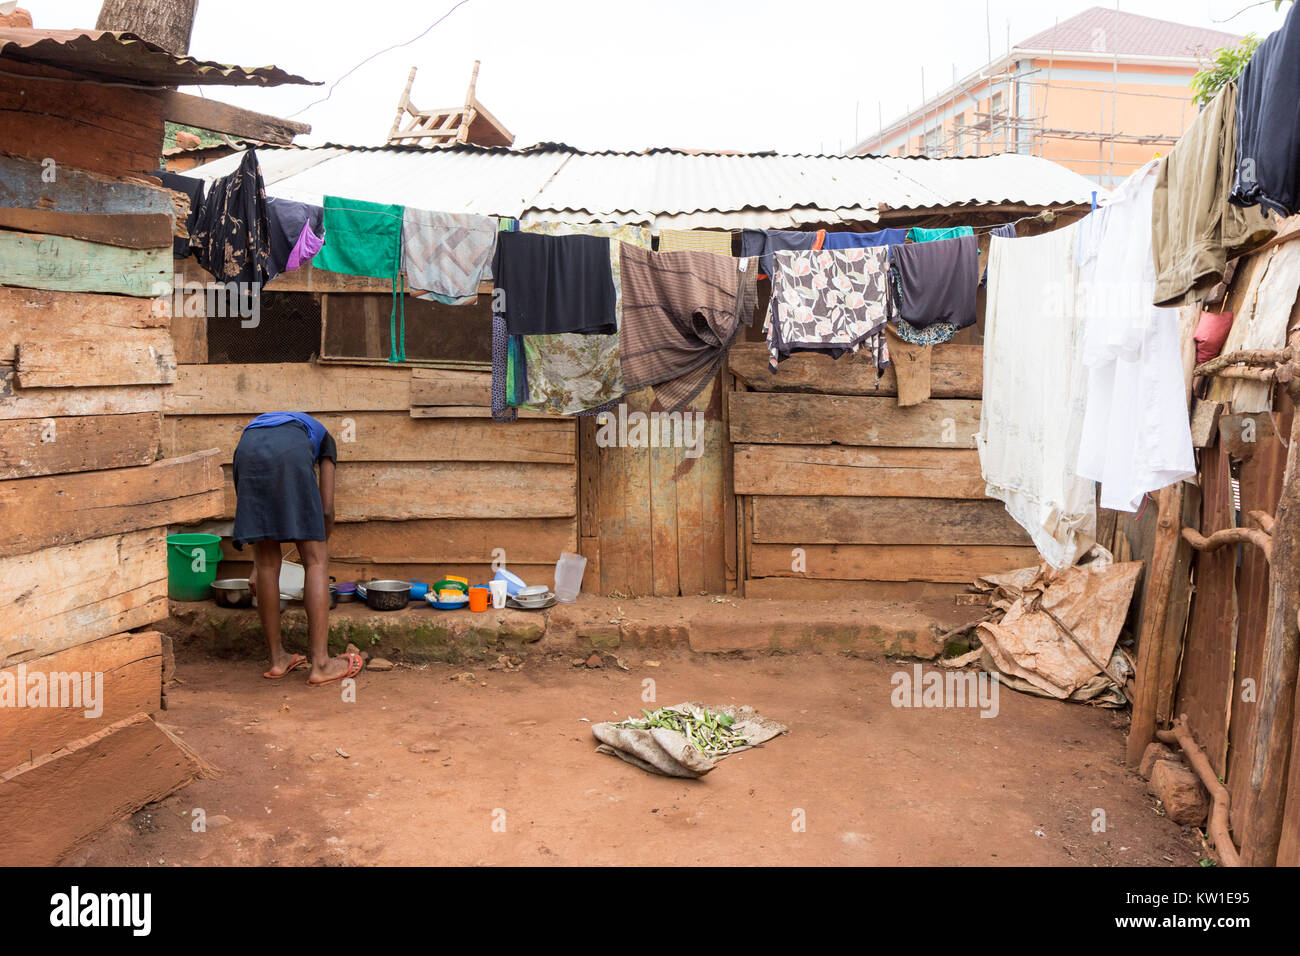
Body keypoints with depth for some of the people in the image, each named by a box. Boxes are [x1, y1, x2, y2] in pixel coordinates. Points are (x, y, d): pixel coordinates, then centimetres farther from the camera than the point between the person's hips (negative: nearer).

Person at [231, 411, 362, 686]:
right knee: (316, 561, 4)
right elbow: (326, 509, 24)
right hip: (291, 452, -4)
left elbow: (255, 517, 45)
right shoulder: (322, 437, 36)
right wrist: (320, 547, 39)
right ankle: (321, 663, 5)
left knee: (267, 563, 14)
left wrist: (256, 568, 54)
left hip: (247, 449, 4)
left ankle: (277, 658, 23)